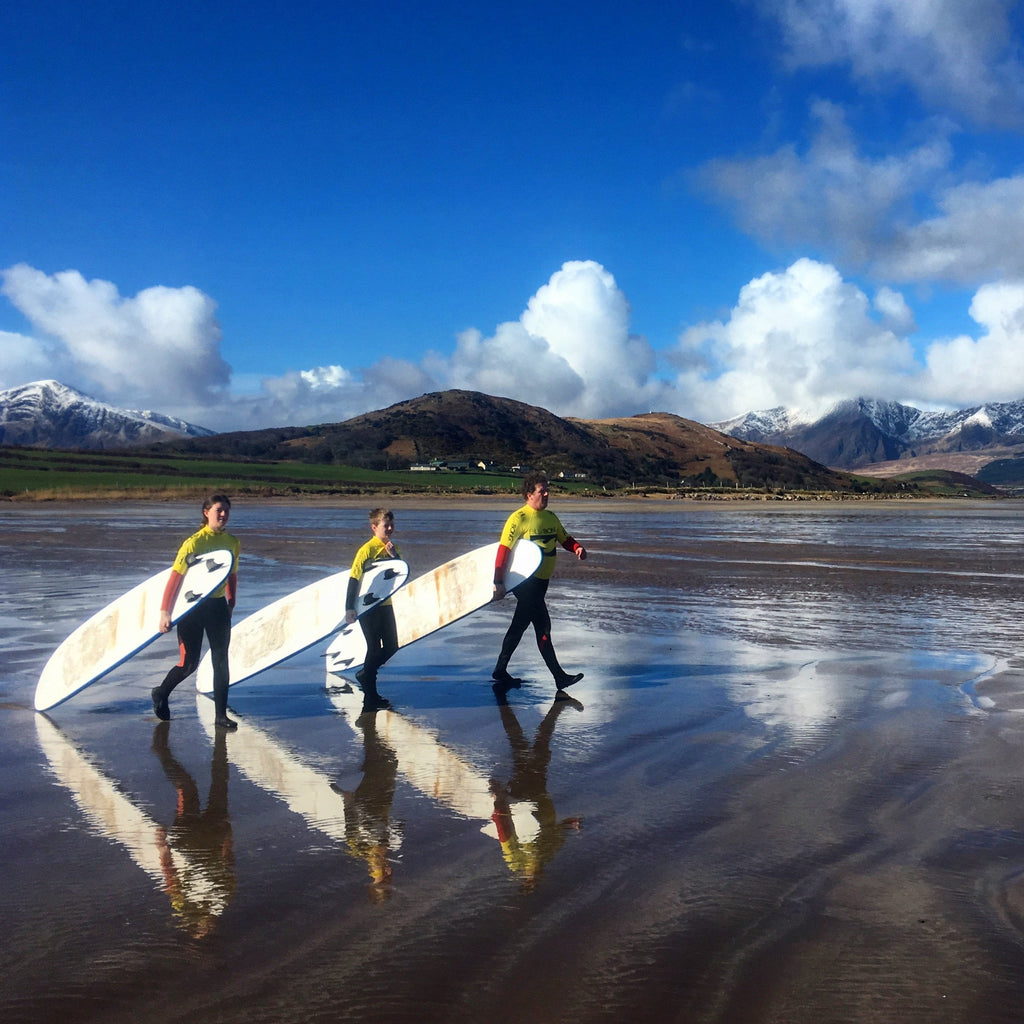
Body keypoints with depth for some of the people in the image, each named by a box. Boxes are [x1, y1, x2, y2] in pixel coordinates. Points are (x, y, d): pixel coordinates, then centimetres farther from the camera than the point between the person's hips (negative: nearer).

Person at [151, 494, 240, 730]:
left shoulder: (233, 543, 2)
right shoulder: (194, 542, -15)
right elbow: (175, 577, -18)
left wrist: (231, 603, 14)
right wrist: (165, 612, -22)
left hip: (218, 606, 5)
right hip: (191, 607, -4)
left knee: (221, 660, 1)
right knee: (189, 663, 1)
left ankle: (221, 715, 8)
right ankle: (160, 694, 30)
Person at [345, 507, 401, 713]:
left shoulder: (391, 548, 7)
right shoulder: (367, 549, -15)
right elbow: (354, 578, -17)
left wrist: (395, 556, -14)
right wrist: (350, 607, -22)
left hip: (385, 604, 7)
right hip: (368, 607, -7)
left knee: (391, 647, 12)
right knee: (374, 649, -2)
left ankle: (365, 675, 33)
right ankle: (370, 699, 8)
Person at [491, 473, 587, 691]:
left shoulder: (550, 517, 10)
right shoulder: (519, 518, -13)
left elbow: (564, 539, 18)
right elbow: (503, 549, -16)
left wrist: (578, 548, -6)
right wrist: (499, 582, -22)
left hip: (541, 581, 8)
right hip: (526, 581, -8)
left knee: (520, 626, 15)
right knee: (543, 626, -6)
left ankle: (500, 671, 26)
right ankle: (559, 677, -1)